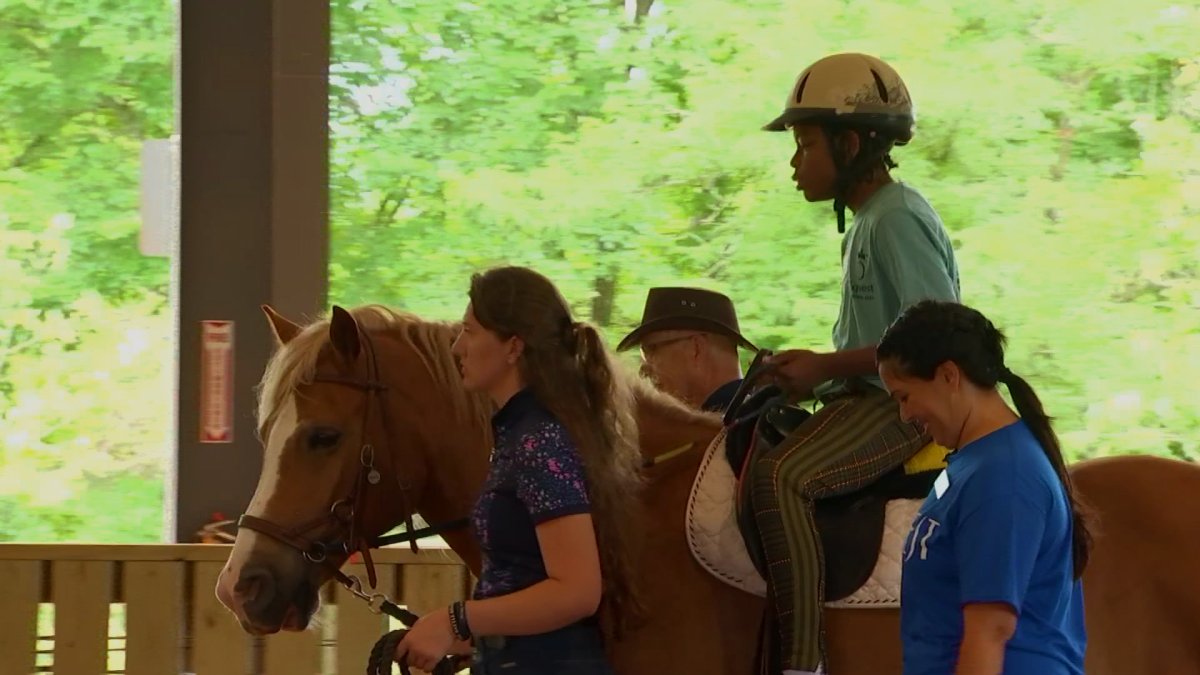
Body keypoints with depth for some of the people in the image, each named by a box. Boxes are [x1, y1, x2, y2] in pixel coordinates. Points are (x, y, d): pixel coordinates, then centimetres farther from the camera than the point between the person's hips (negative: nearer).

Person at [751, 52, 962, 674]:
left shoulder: (897, 220, -14)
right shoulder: (867, 220, 18)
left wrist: (828, 367, -19)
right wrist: (810, 371, 9)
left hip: (903, 403, -11)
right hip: (869, 399, 11)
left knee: (779, 476, -30)